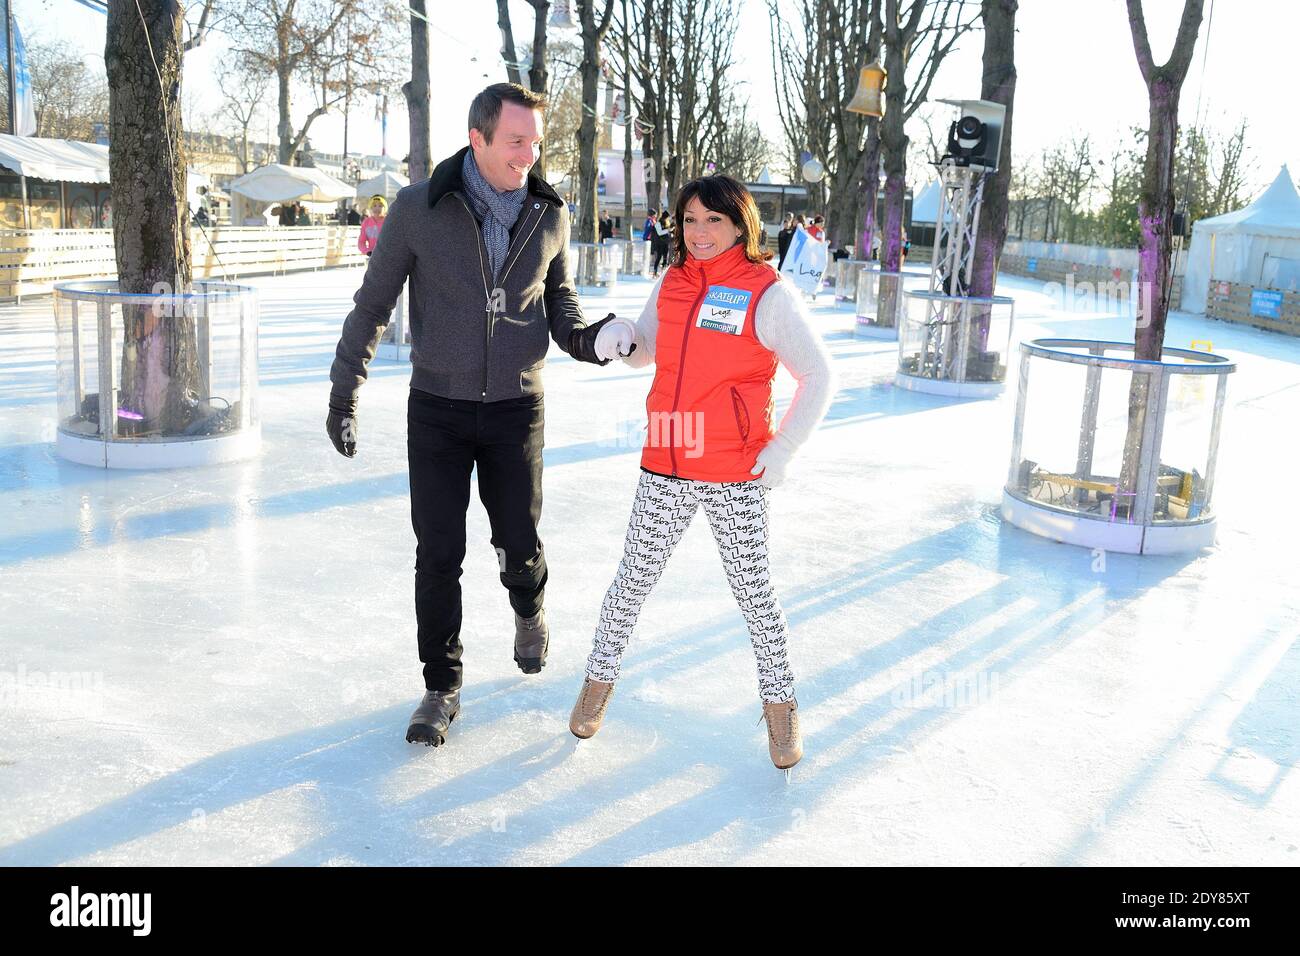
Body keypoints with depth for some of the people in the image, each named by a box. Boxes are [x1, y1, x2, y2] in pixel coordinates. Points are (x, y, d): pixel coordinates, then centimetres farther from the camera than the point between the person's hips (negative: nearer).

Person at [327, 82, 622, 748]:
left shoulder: (549, 214, -3)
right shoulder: (419, 208, -11)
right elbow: (373, 303, -2)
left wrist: (582, 337, -12)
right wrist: (344, 393, -1)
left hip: (516, 409, 2)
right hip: (437, 408, -1)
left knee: (519, 545, 5)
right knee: (438, 554, 1)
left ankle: (528, 608, 43)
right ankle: (442, 688, 18)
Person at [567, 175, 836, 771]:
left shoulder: (769, 293, -9)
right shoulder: (671, 284, 6)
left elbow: (818, 376, -6)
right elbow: (646, 349, 20)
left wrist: (783, 448, -11)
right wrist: (620, 339, -3)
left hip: (737, 476, -4)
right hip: (664, 468, 4)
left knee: (752, 590, 7)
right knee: (634, 578, 12)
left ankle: (779, 700, 27)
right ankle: (600, 677, 32)